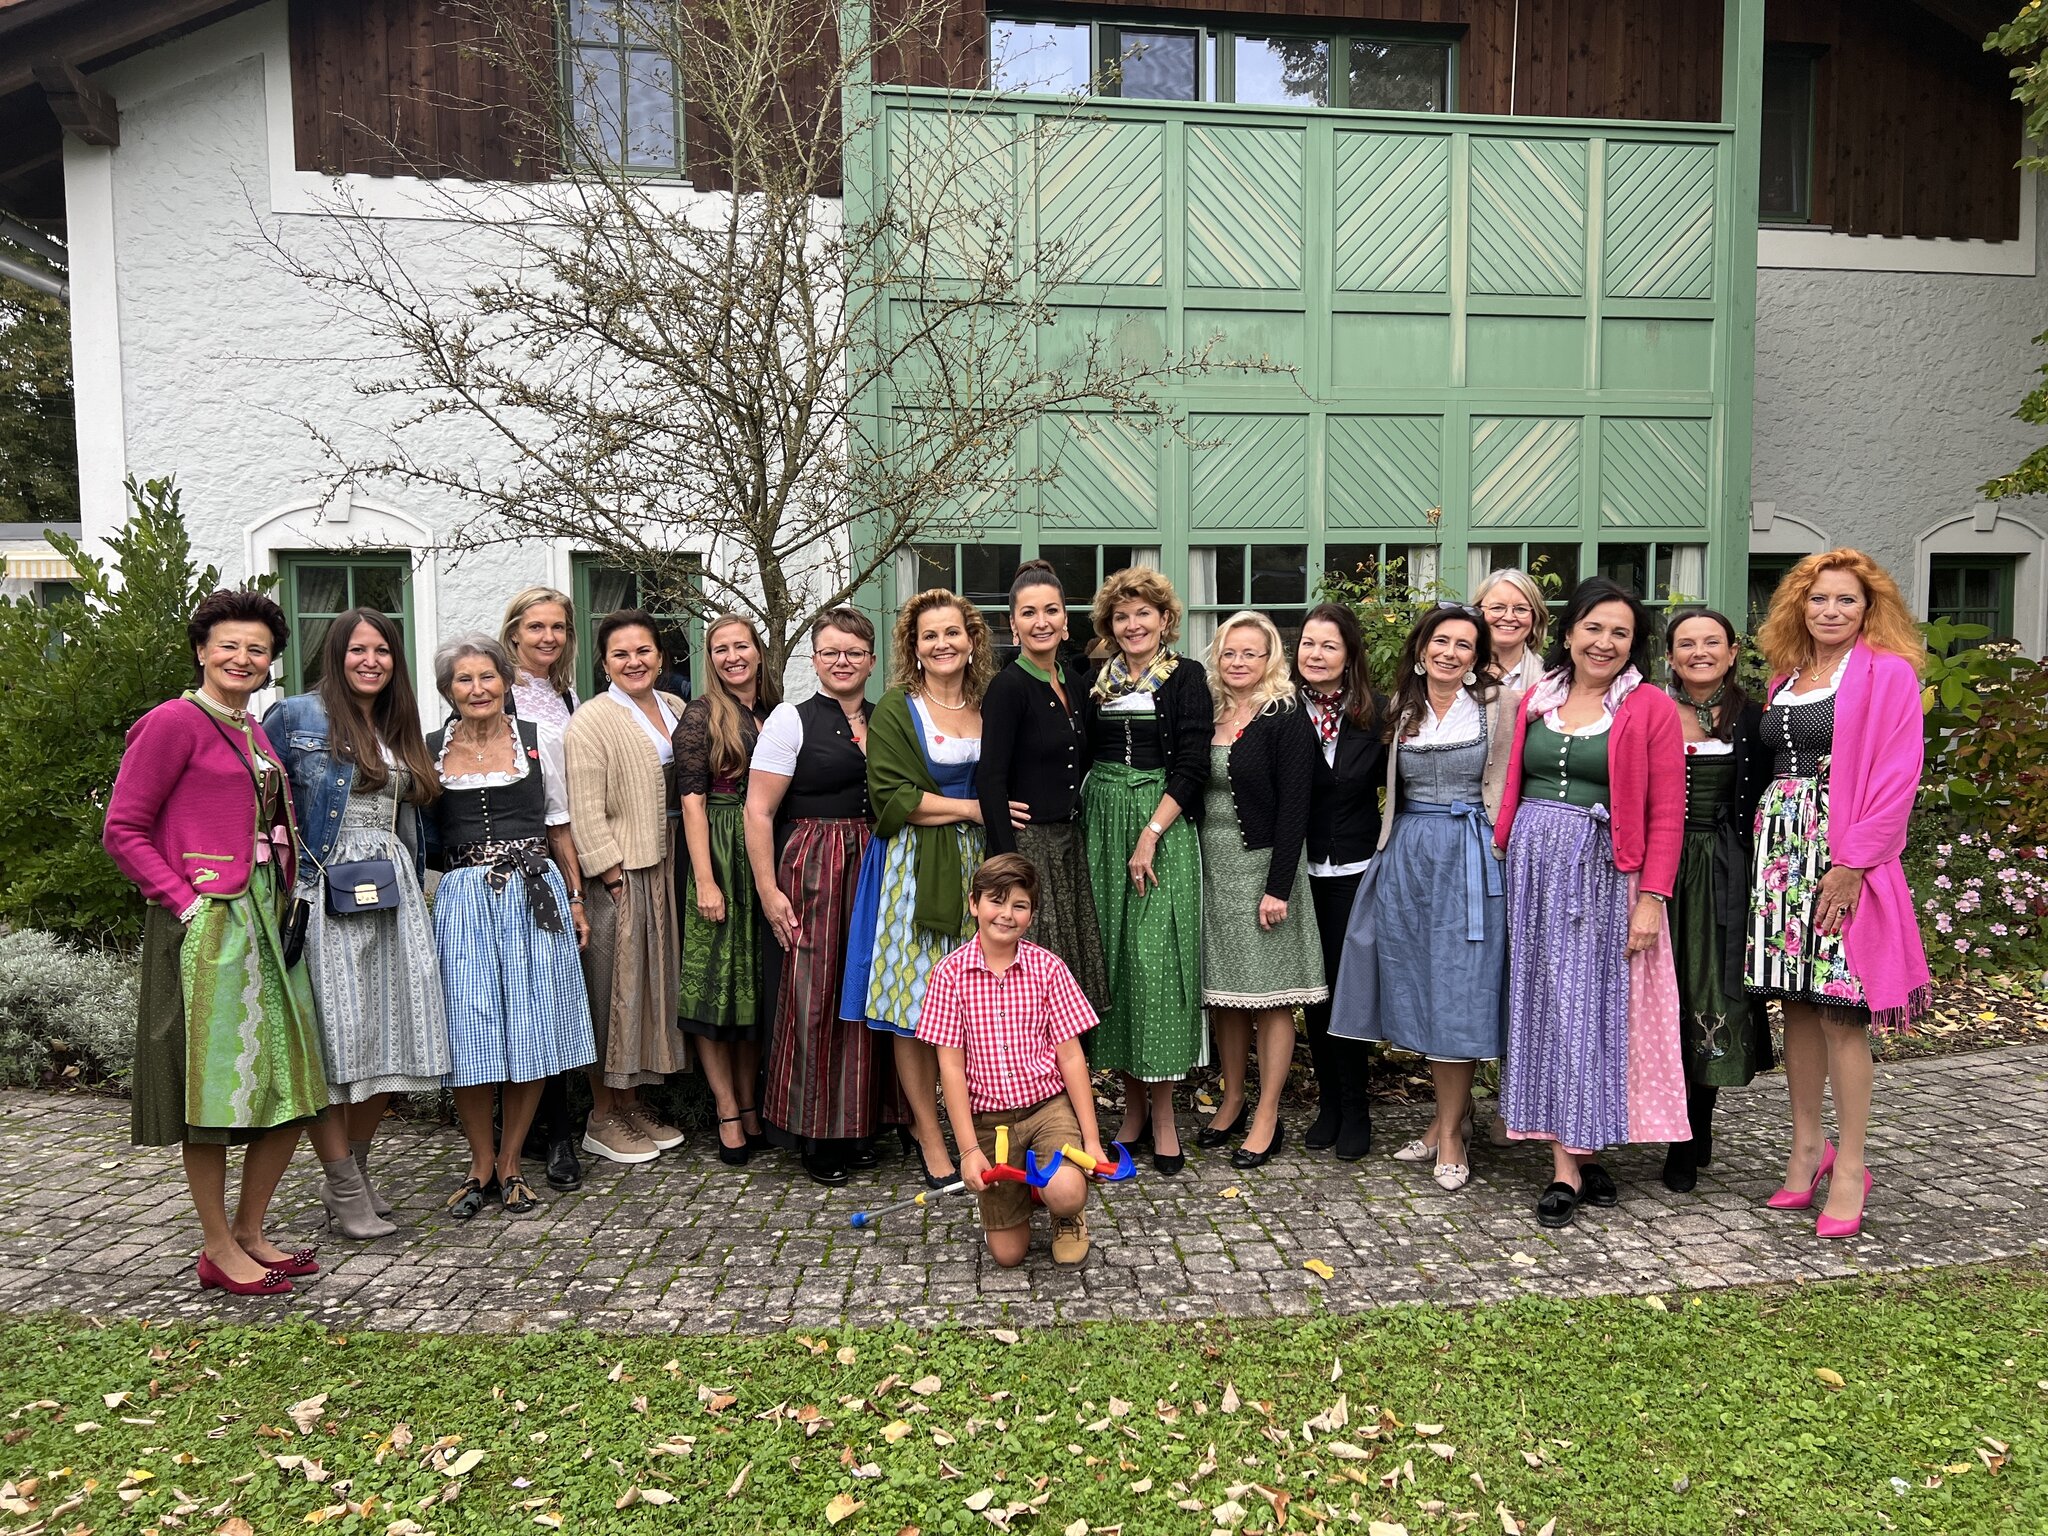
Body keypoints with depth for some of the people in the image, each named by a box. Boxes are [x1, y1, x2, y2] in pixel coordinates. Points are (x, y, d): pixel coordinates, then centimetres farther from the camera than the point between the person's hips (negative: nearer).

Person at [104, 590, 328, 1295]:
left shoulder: (255, 731, 16)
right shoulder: (173, 722, -7)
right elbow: (123, 830, -10)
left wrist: (280, 899, 12)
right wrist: (185, 898, -15)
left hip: (266, 917, 8)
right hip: (206, 922, -8)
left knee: (290, 1086, 10)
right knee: (215, 1086, 0)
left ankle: (250, 1232, 24)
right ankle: (219, 1250, 13)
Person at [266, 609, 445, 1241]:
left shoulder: (403, 729, 17)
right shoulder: (295, 717, 0)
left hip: (394, 897, 6)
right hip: (324, 897, -6)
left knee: (393, 1039, 5)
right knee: (334, 1040, -3)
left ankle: (354, 1168, 21)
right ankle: (345, 1188, 7)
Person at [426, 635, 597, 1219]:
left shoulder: (541, 739, 5)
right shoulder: (428, 749, 7)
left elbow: (559, 825, 10)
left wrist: (575, 898, 8)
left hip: (534, 896, 0)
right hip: (462, 901, 0)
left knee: (531, 1030, 3)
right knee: (471, 1034, -1)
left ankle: (510, 1164, 17)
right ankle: (481, 1166, 16)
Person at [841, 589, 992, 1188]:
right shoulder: (895, 710, -2)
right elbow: (892, 798, -10)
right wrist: (973, 809, -10)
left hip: (977, 864, 4)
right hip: (915, 866, -4)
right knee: (916, 1006, -1)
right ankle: (928, 1133, 12)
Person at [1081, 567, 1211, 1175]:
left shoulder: (1186, 676, -1)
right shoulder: (1097, 679, 12)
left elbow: (1191, 766, -9)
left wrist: (1150, 834, -16)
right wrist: (1085, 828, 3)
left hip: (1163, 826, -4)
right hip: (1102, 824, 4)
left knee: (1156, 955, -7)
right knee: (1111, 956, 4)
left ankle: (1163, 1115, 4)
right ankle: (1133, 1108, 15)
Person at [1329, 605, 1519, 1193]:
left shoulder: (1501, 706, -3)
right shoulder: (1401, 709, 10)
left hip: (1471, 857, -4)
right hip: (1407, 856, 5)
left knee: (1460, 990, -2)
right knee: (1417, 989, 8)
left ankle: (1450, 1132, 10)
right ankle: (1451, 1115, 24)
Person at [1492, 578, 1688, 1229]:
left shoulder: (1651, 708, -2)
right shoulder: (1536, 699, 10)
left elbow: (1666, 814, -6)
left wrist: (1651, 898, -12)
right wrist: (1502, 860, 4)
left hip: (1603, 871, -4)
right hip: (1532, 865, 4)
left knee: (1586, 1007, 0)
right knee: (1546, 1006, 4)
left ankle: (1569, 1167, 12)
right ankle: (1578, 1160, 12)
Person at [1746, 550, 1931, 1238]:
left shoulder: (1888, 672, -3)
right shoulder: (1784, 676, 15)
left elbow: (1896, 776, -10)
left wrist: (1853, 863, -17)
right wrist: (1770, 840, 4)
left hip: (1845, 853, -6)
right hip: (1780, 847, 6)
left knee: (1840, 1012, -4)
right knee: (1795, 1001, 10)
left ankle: (1850, 1169, 8)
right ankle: (1808, 1145, 23)